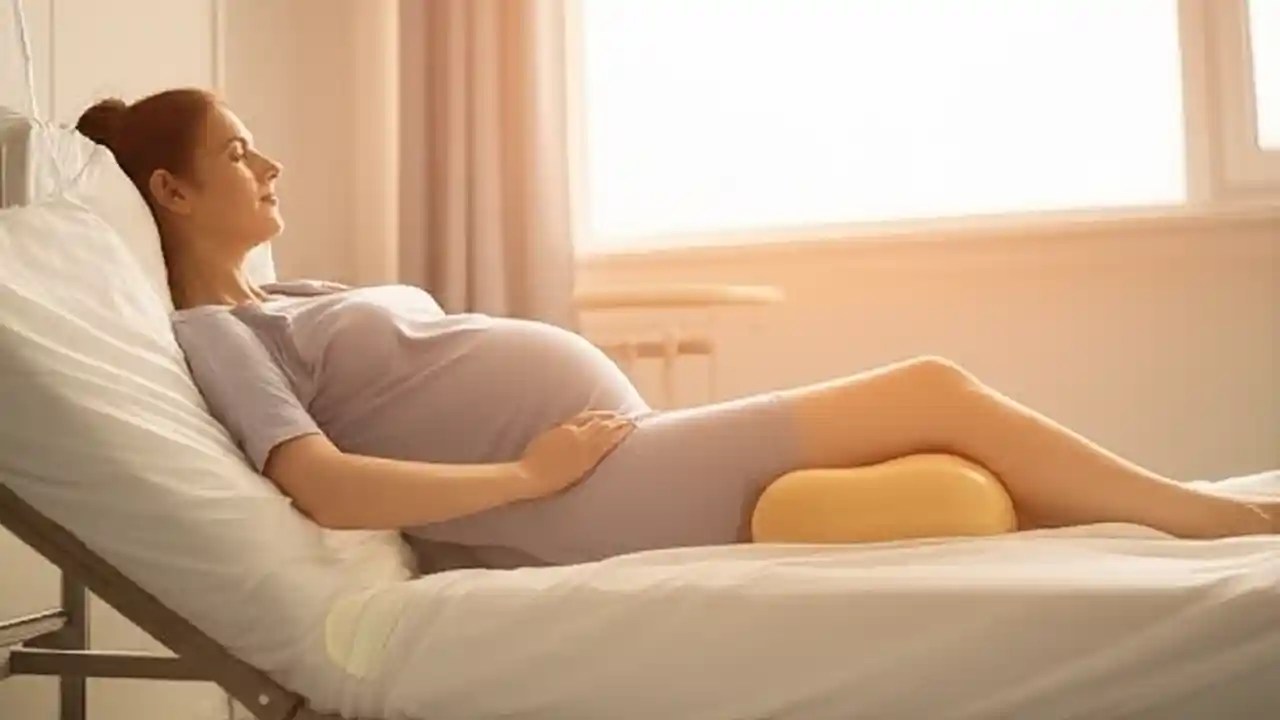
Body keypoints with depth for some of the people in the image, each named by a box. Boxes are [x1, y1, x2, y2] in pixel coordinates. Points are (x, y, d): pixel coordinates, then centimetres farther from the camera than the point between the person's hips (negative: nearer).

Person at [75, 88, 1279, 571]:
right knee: (938, 390, -6)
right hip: (588, 492, -9)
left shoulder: (298, 300, 22)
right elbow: (325, 487, -19)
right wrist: (528, 475, -19)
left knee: (973, 487, 5)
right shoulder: (212, 333, -4)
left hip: (628, 458, 9)